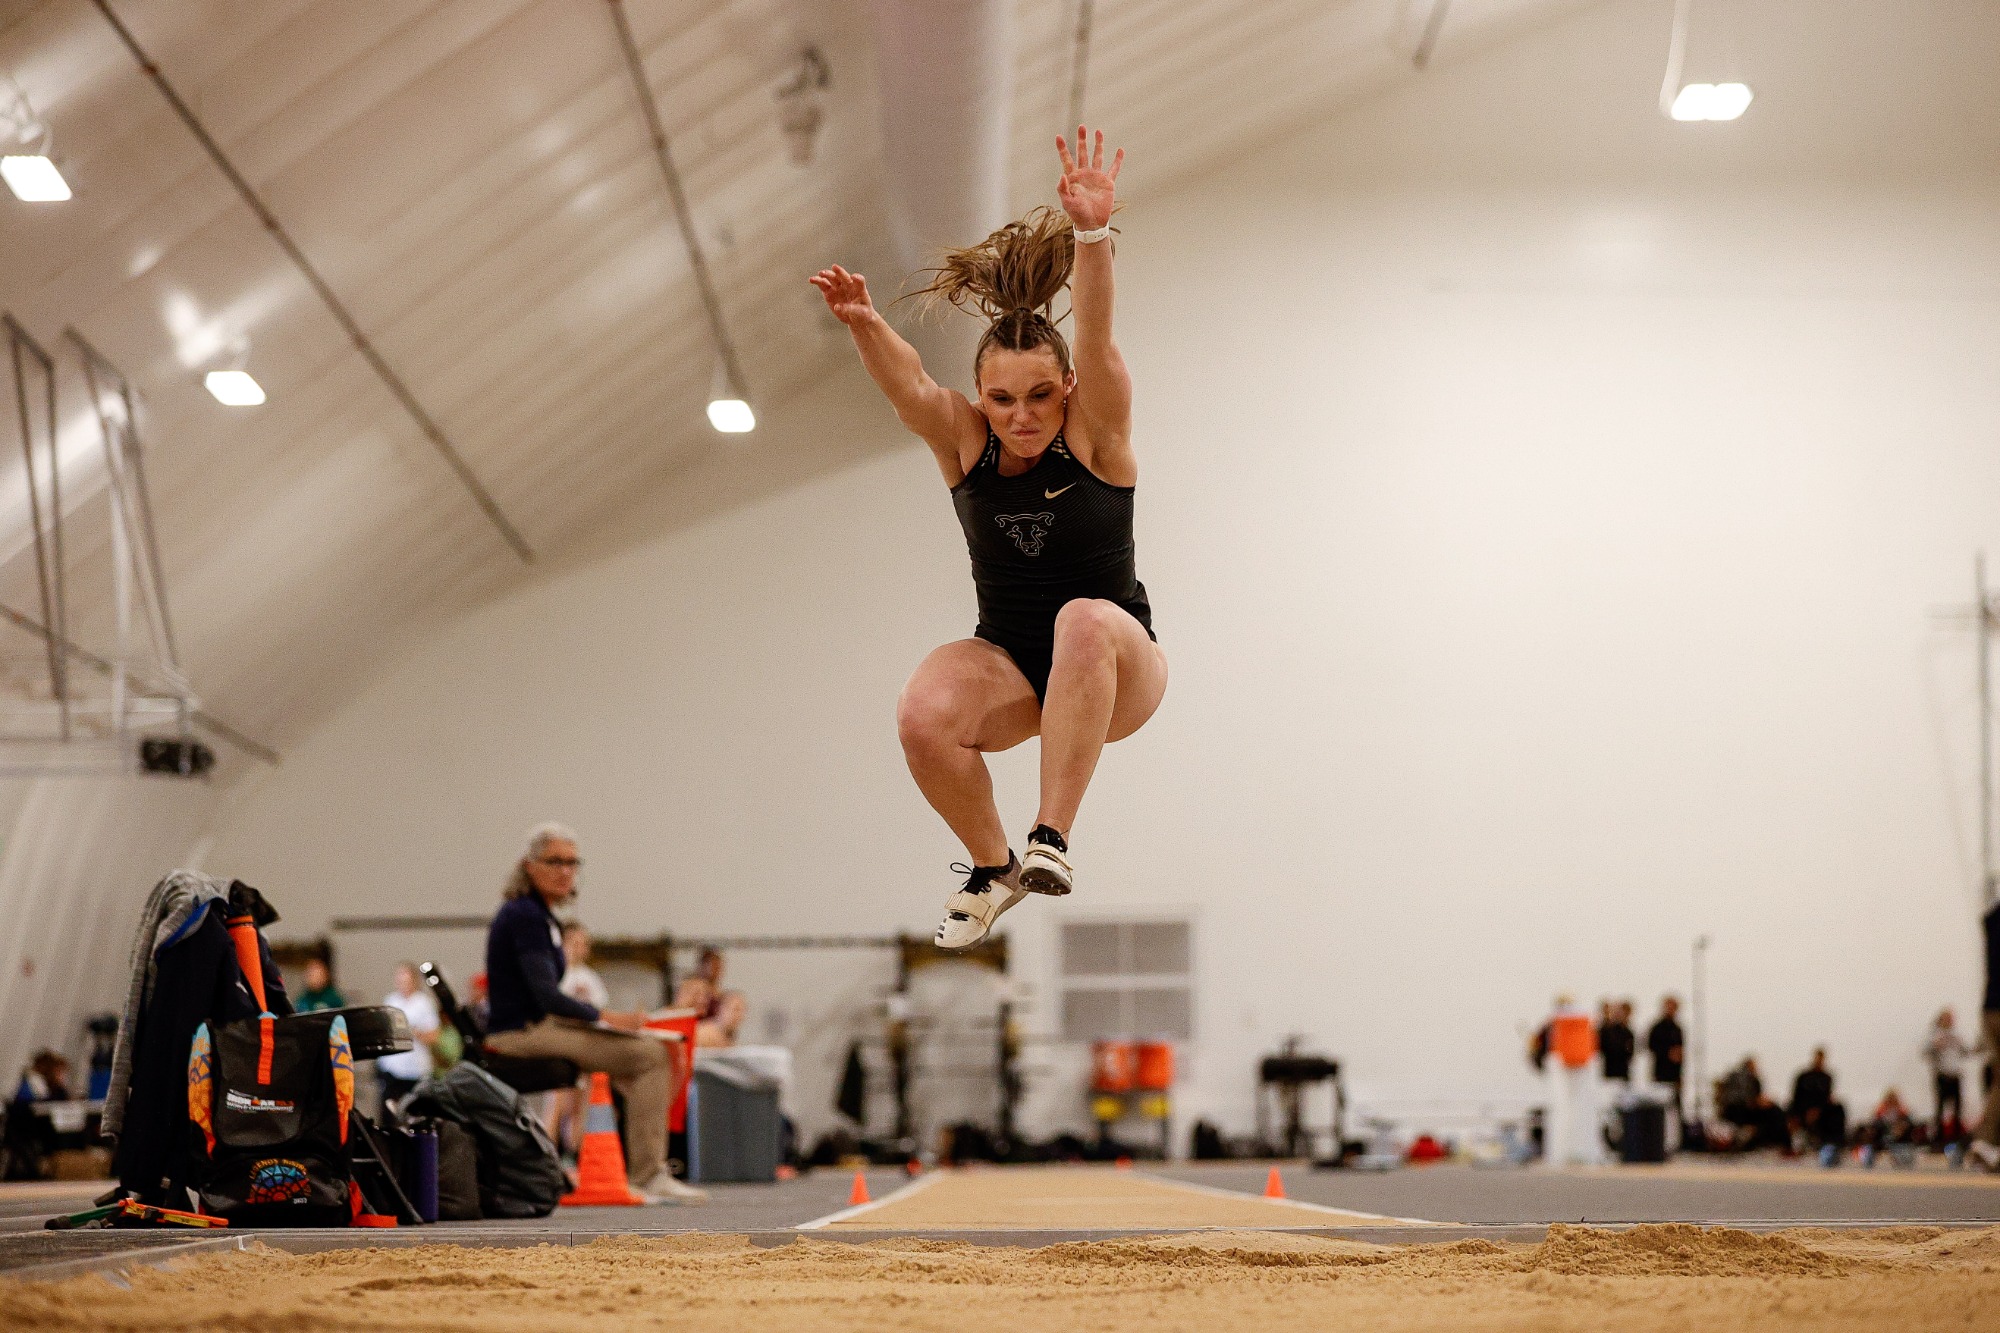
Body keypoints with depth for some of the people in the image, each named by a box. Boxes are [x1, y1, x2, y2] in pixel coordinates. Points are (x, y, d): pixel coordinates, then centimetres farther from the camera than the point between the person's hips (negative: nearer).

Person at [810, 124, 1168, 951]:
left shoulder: (1096, 438, -10)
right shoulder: (963, 444, -4)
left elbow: (1096, 345, -27)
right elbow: (905, 383, -22)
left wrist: (1091, 236, -45)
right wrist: (862, 324, -44)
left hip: (1114, 673, -3)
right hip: (1009, 668, 3)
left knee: (1085, 620, -38)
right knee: (925, 713, -30)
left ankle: (1052, 835, -34)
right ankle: (992, 865, -3)